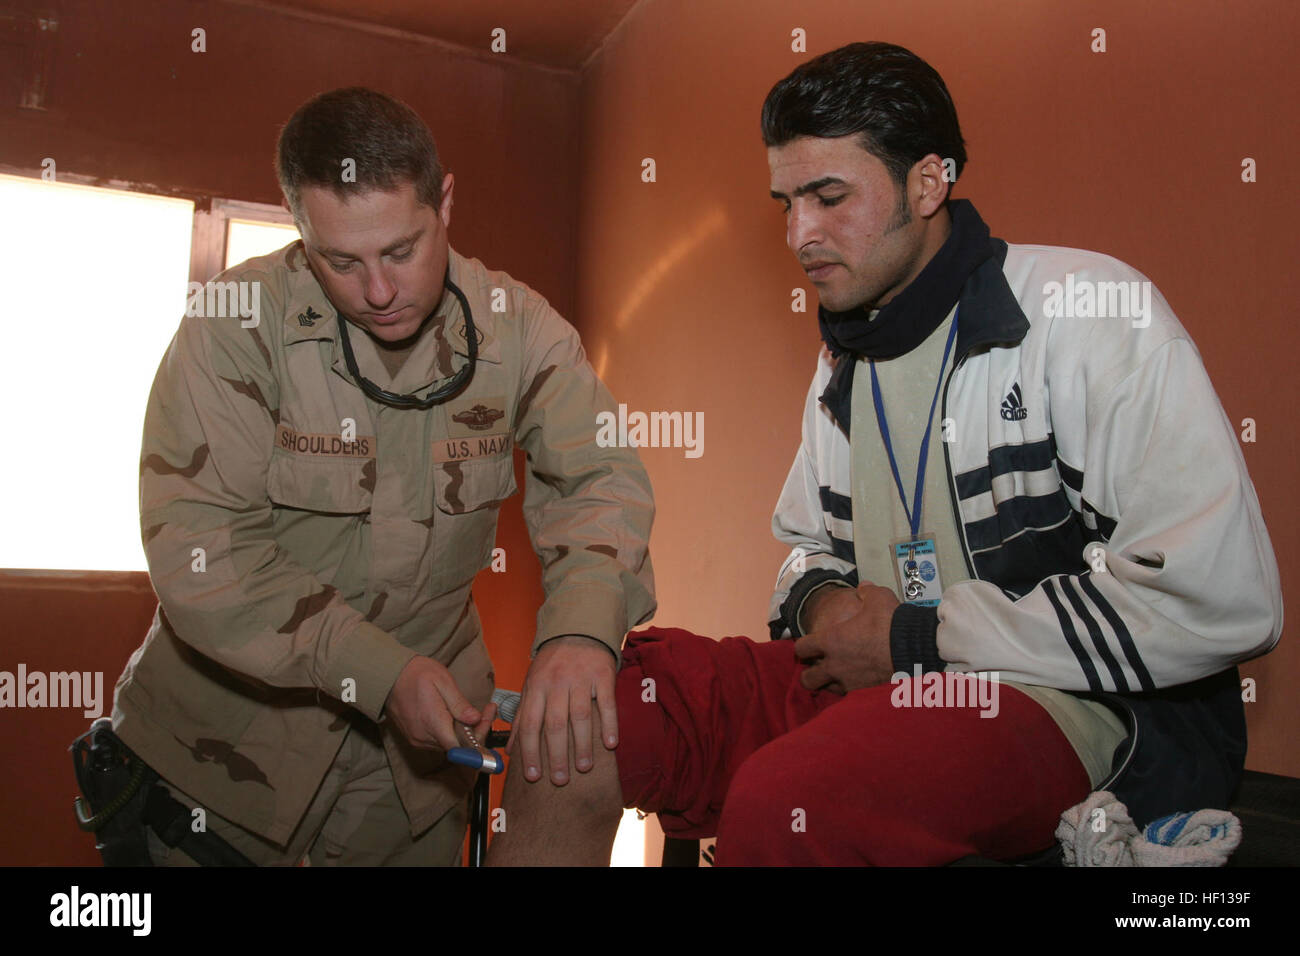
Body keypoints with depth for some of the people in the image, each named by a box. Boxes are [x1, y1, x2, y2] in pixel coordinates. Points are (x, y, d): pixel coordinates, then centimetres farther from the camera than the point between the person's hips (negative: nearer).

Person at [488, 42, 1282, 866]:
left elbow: (1223, 602, -17)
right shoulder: (846, 358, 14)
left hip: (1078, 702, -6)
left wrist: (916, 638, -13)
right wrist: (819, 602, 0)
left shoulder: (1084, 310, -9)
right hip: (875, 678, 7)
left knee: (781, 803, -36)